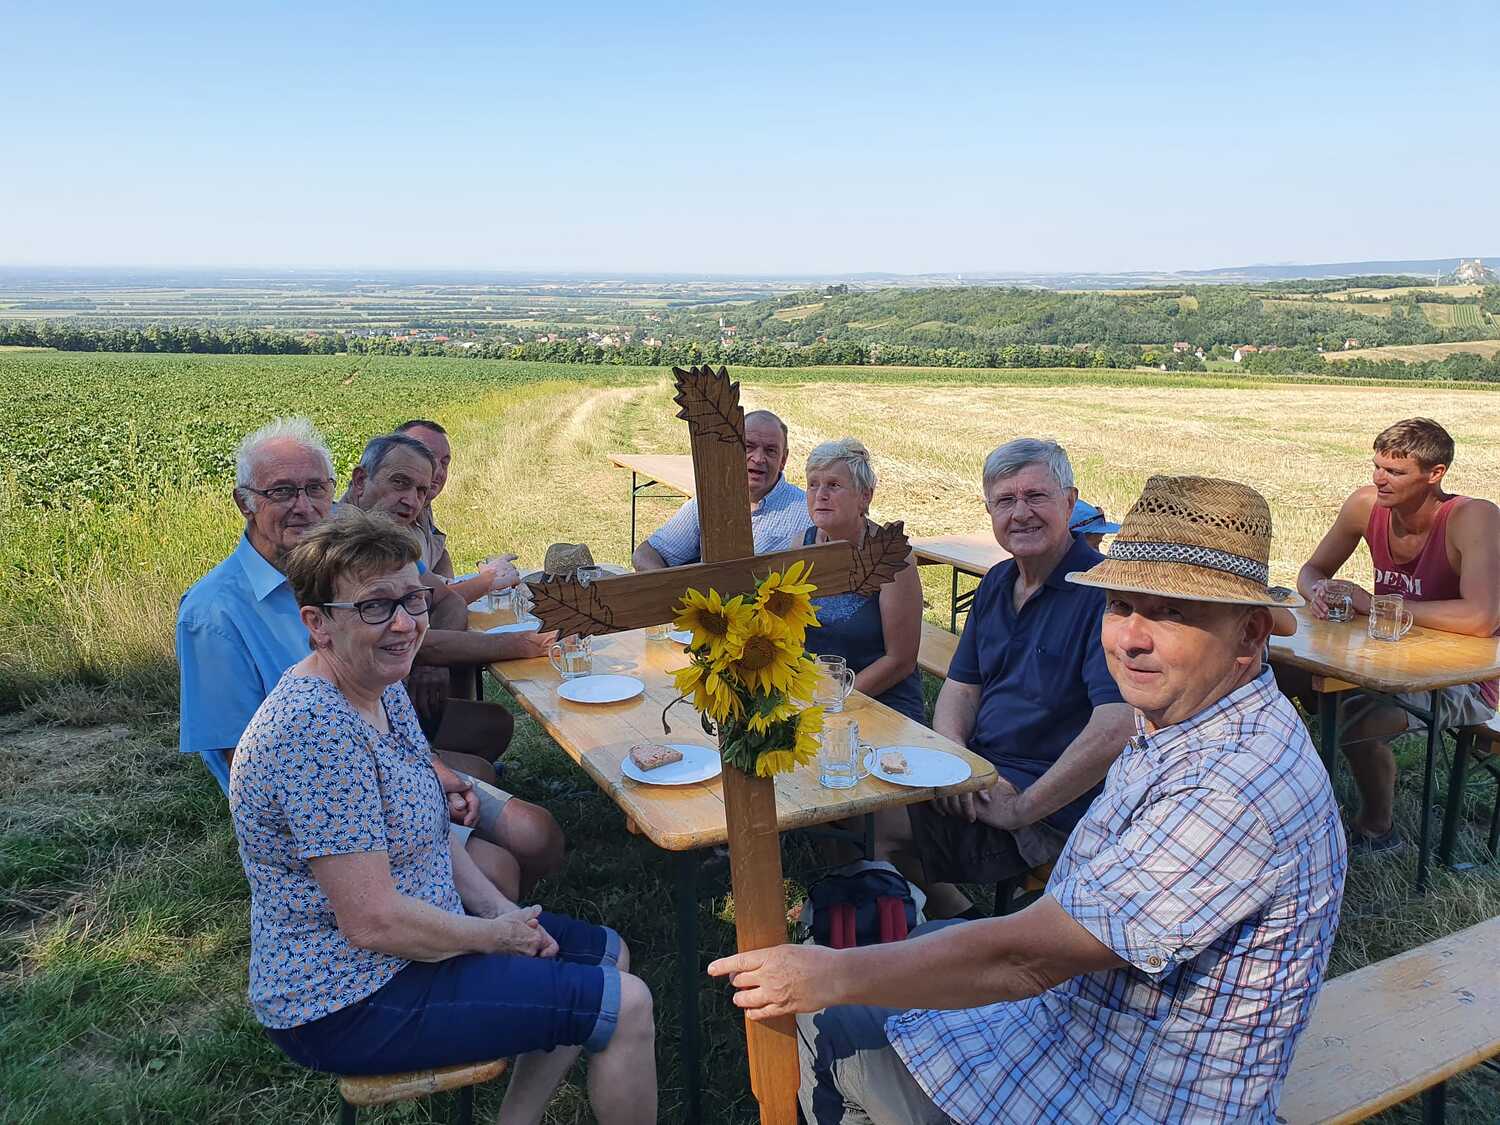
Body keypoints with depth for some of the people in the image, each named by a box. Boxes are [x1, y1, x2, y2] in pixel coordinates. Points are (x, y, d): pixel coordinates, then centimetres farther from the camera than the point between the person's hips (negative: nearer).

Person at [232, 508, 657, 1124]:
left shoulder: (383, 689, 2)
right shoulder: (317, 729, -29)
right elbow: (373, 922, -29)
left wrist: (503, 911, 0)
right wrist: (496, 936, -14)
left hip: (413, 933, 10)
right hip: (348, 1007, -10)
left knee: (607, 954, 19)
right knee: (627, 1008, -8)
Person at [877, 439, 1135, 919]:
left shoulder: (1104, 592, -20)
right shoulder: (997, 582, 8)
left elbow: (1117, 728, -30)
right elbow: (961, 685, 12)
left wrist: (1020, 809, -24)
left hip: (1051, 809, -8)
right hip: (979, 772, 8)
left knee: (880, 823, -17)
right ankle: (963, 922, 17)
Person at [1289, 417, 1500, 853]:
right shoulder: (1366, 504, -7)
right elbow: (1313, 570, 8)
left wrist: (1374, 604, -28)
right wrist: (1319, 592, -18)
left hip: (1462, 681, -6)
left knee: (1358, 722, -31)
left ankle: (1376, 829, -1)